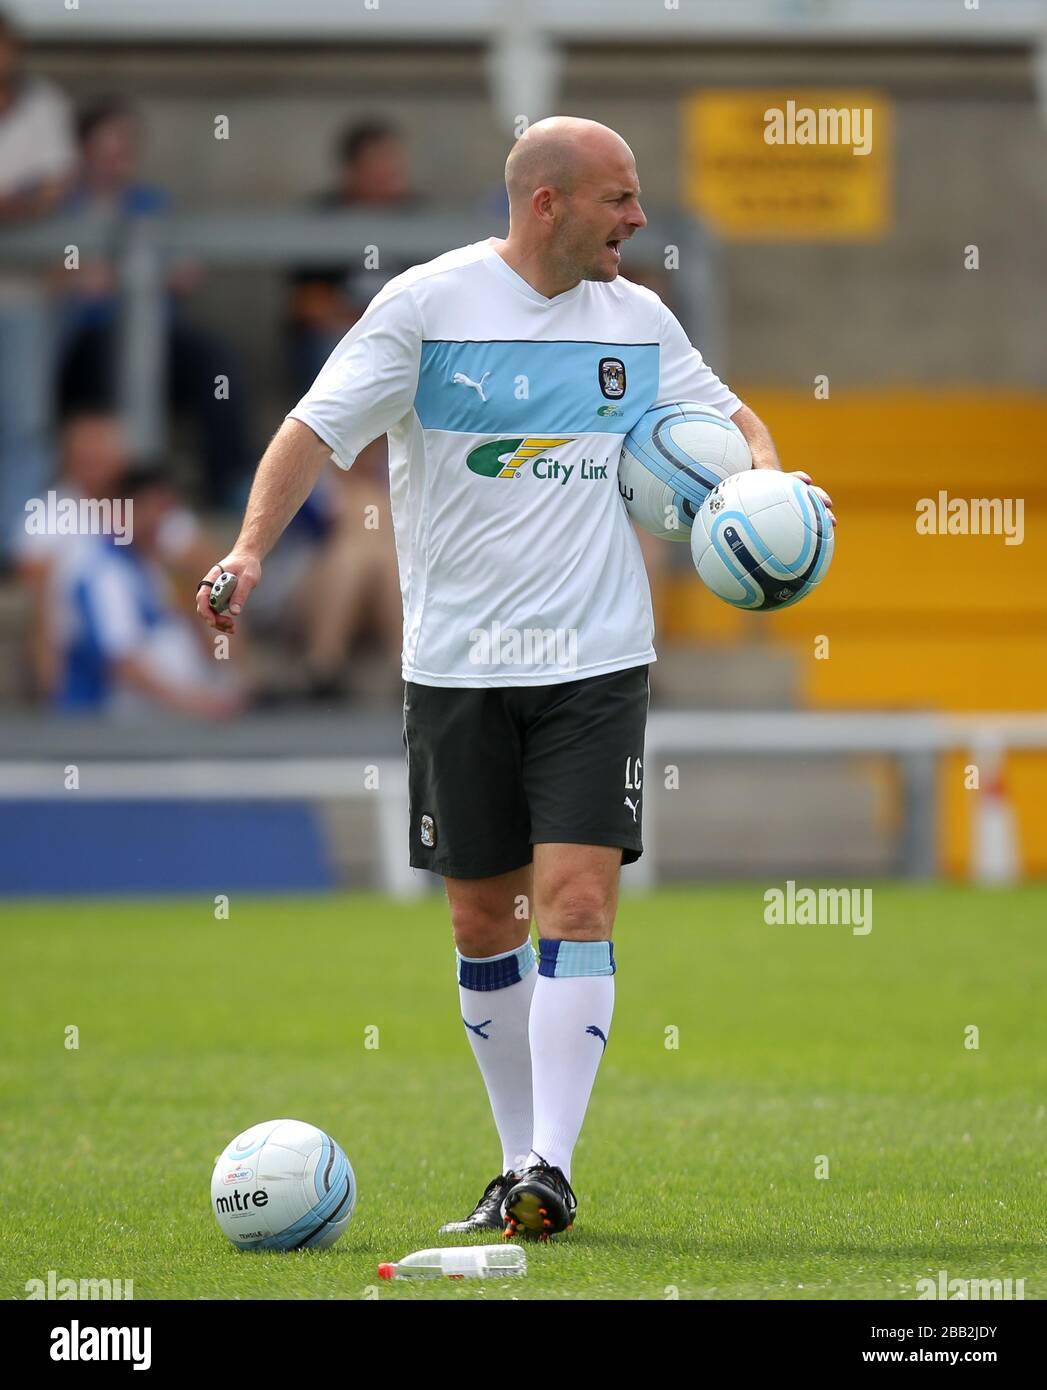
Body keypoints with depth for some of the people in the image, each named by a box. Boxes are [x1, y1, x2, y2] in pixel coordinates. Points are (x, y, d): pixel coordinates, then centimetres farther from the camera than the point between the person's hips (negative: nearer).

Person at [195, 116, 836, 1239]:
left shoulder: (638, 319, 7)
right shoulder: (428, 303, -5)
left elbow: (725, 416, 22)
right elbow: (317, 429, -9)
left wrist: (765, 479, 0)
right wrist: (249, 548, -23)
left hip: (595, 661, 1)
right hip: (455, 666, -1)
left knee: (577, 901, -13)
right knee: (481, 918, 6)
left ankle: (553, 1169, -15)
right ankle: (519, 1162, 20)